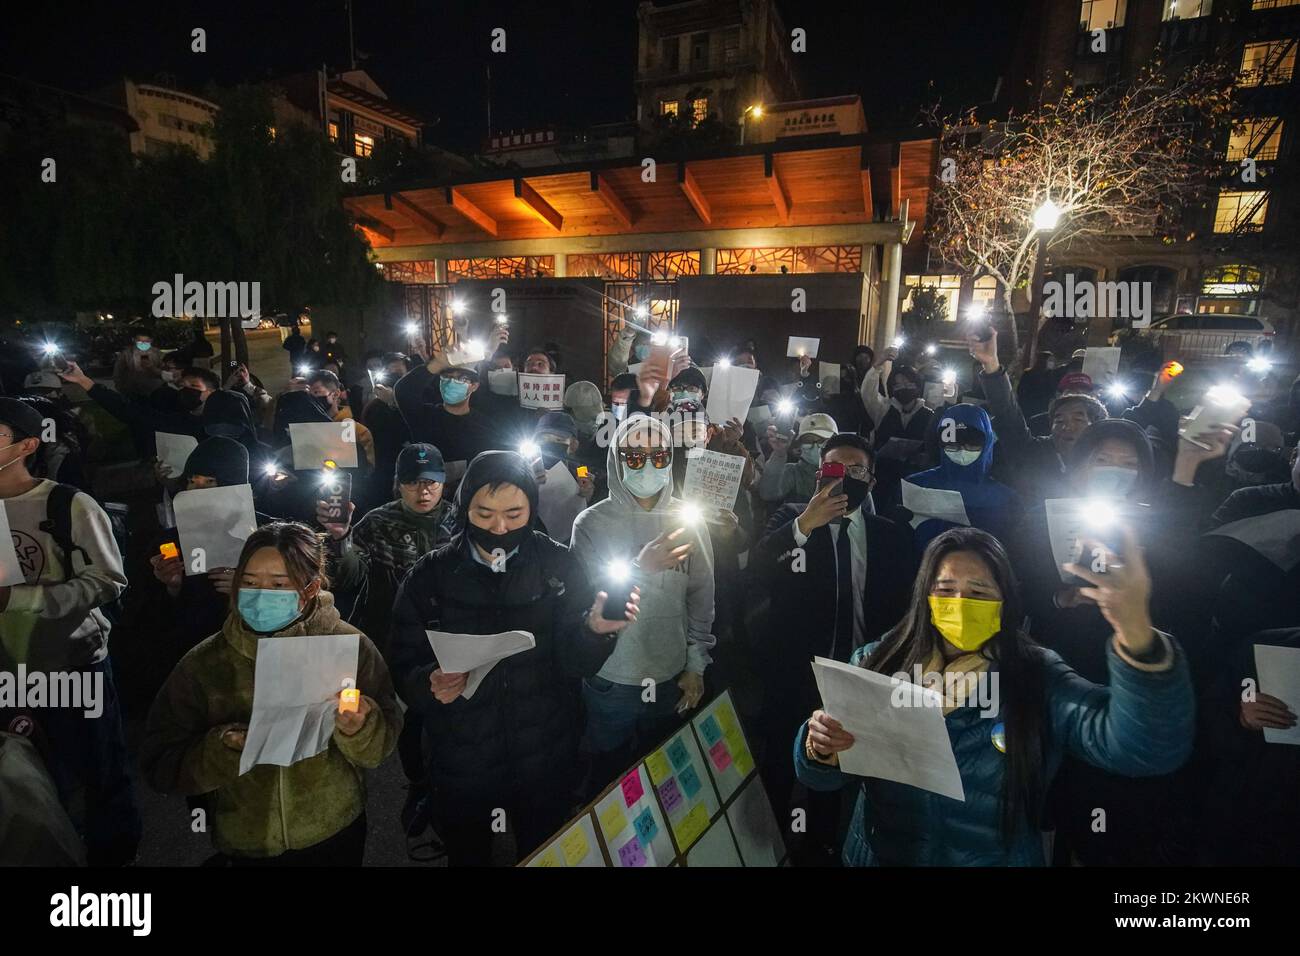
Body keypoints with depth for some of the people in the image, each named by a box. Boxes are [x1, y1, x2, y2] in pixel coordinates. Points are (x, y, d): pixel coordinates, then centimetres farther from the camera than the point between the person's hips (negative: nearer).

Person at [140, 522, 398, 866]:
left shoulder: (350, 646, -16)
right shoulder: (204, 663, -11)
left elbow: (380, 749, -11)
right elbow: (160, 764, -9)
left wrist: (358, 728, -31)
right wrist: (225, 747, -25)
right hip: (244, 846, 1)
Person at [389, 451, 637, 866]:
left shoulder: (559, 566, -9)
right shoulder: (428, 577, -10)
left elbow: (574, 663, -10)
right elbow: (405, 672, -8)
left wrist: (594, 630, -31)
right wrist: (430, 684, -29)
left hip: (545, 759, 1)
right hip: (460, 765, 0)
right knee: (467, 856, 23)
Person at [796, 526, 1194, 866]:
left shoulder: (1037, 677, -12)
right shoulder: (877, 662, -10)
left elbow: (1148, 747, -29)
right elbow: (821, 775, -9)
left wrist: (1135, 633, -44)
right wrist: (821, 748, -33)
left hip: (998, 859, 0)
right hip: (878, 855, 1)